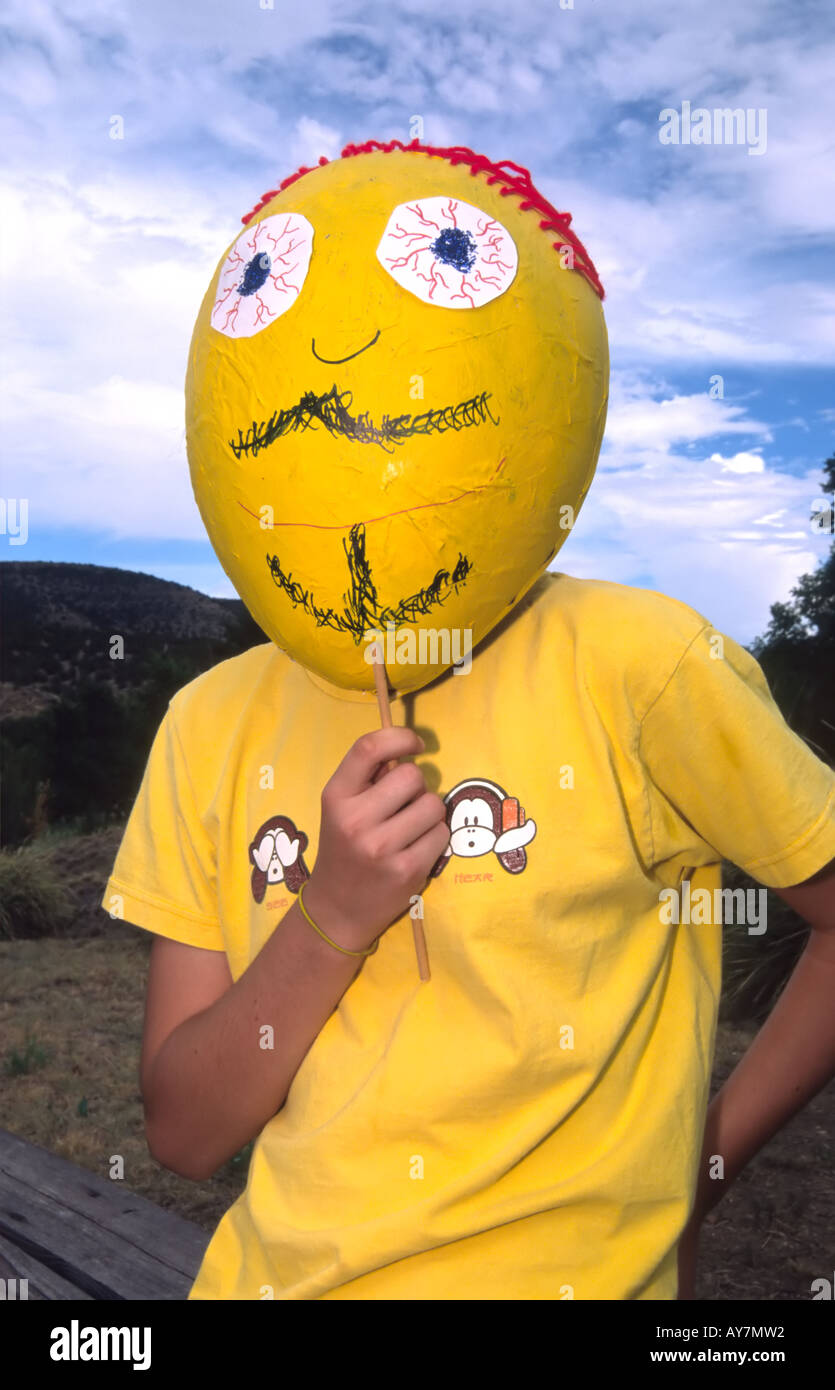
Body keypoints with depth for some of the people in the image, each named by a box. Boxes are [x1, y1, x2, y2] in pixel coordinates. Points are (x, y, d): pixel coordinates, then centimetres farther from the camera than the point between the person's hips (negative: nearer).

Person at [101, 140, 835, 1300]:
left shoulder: (635, 666, -17)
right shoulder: (213, 727, -5)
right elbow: (184, 1135, -4)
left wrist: (697, 1167, -4)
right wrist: (331, 918, -20)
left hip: (564, 1270, -3)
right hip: (269, 1270, 4)